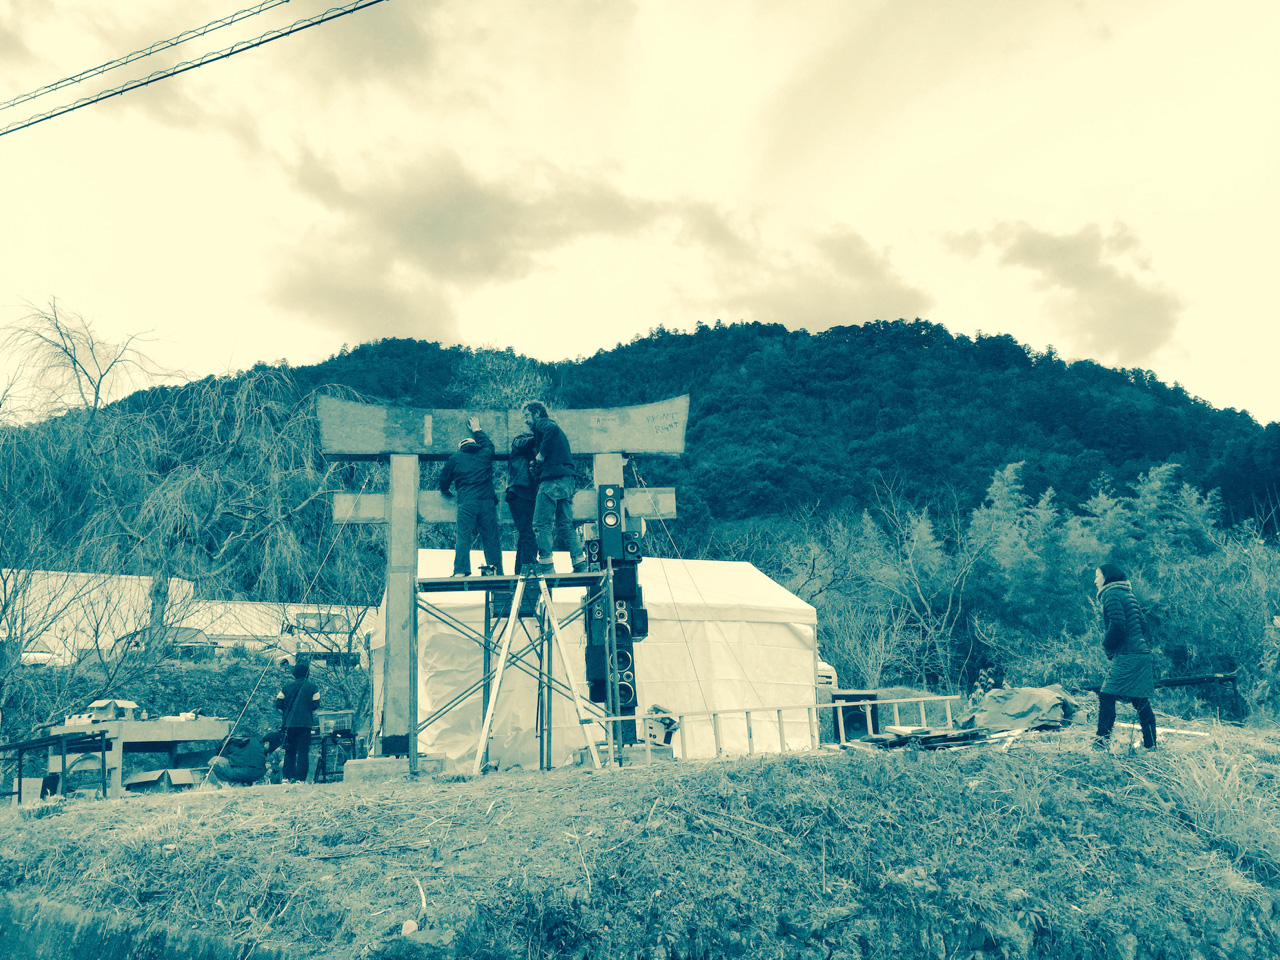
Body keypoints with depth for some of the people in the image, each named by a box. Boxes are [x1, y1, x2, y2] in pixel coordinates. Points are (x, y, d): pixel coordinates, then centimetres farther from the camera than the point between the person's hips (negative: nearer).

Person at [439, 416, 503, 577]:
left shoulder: (454, 459, 11)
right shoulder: (485, 454, 16)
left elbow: (444, 481, 17)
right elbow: (489, 443, 39)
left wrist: (447, 492, 37)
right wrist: (477, 430, 52)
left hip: (466, 503, -2)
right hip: (487, 501, 2)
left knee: (463, 537, -5)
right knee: (491, 538, 3)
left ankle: (460, 572, -15)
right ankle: (497, 571, -1)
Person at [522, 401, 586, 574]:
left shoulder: (542, 423, 3)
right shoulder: (551, 425, 29)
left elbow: (552, 430, -22)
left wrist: (542, 453, -14)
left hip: (552, 479, -9)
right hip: (567, 480, 9)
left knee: (542, 523, -6)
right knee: (566, 524, 9)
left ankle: (546, 565, -10)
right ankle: (580, 561, 3)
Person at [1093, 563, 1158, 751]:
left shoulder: (1112, 594, -8)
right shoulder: (1128, 593, 19)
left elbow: (1117, 625, -18)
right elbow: (1142, 623, 19)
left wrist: (1107, 645, -3)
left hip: (1126, 657, -9)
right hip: (1143, 655, 9)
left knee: (1106, 697, -9)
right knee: (1141, 701, 11)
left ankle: (1102, 742, -13)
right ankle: (1150, 745, 13)